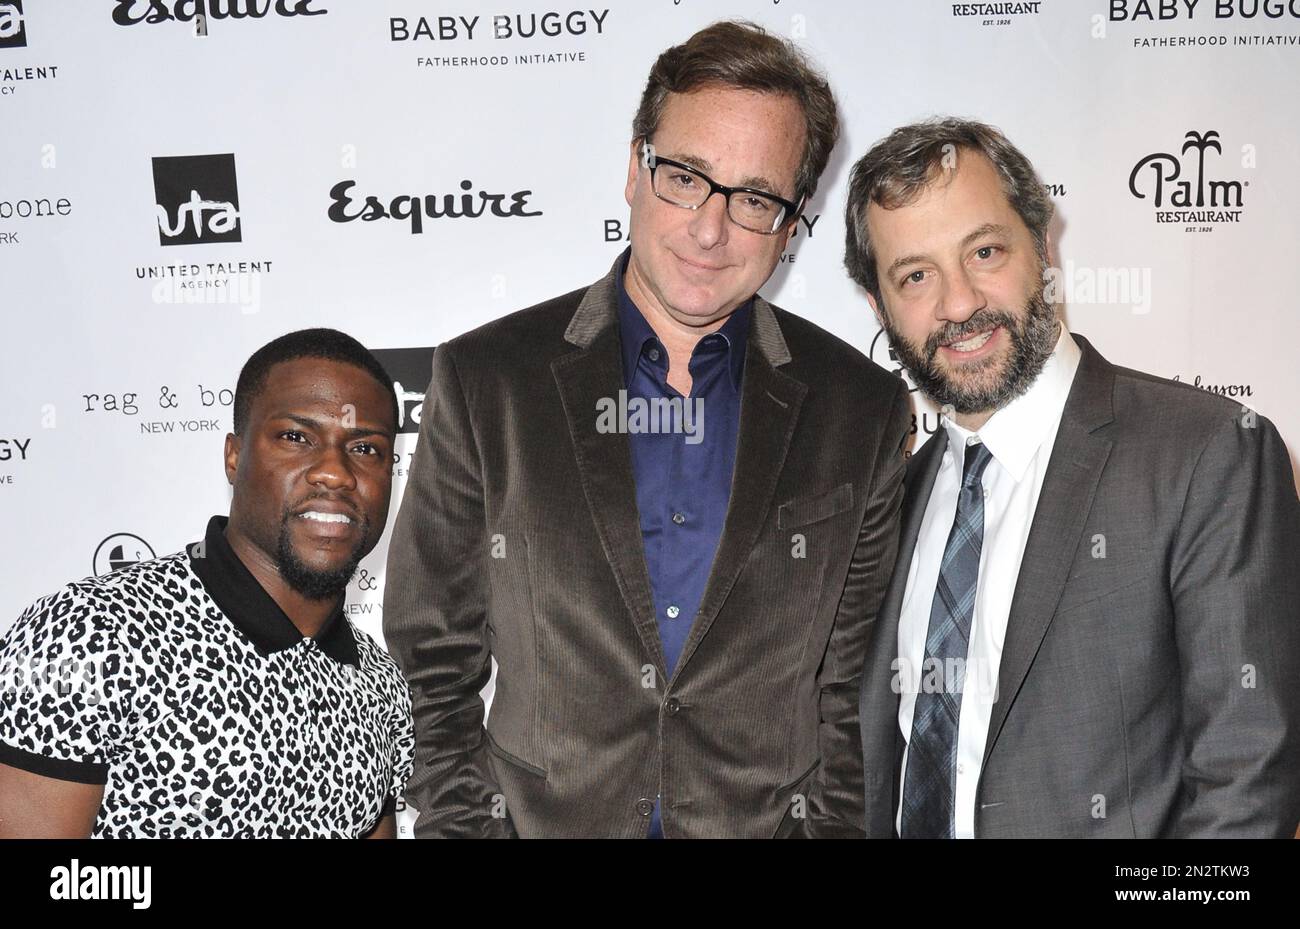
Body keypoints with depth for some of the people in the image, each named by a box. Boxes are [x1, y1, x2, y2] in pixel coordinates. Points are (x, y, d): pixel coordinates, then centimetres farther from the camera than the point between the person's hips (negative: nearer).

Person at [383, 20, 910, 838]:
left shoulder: (864, 410, -5)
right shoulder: (482, 380, -8)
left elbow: (857, 686, -1)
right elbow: (435, 665, -3)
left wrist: (832, 824, -7)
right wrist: (463, 823, -7)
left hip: (771, 820, 1)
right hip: (539, 816, 0)